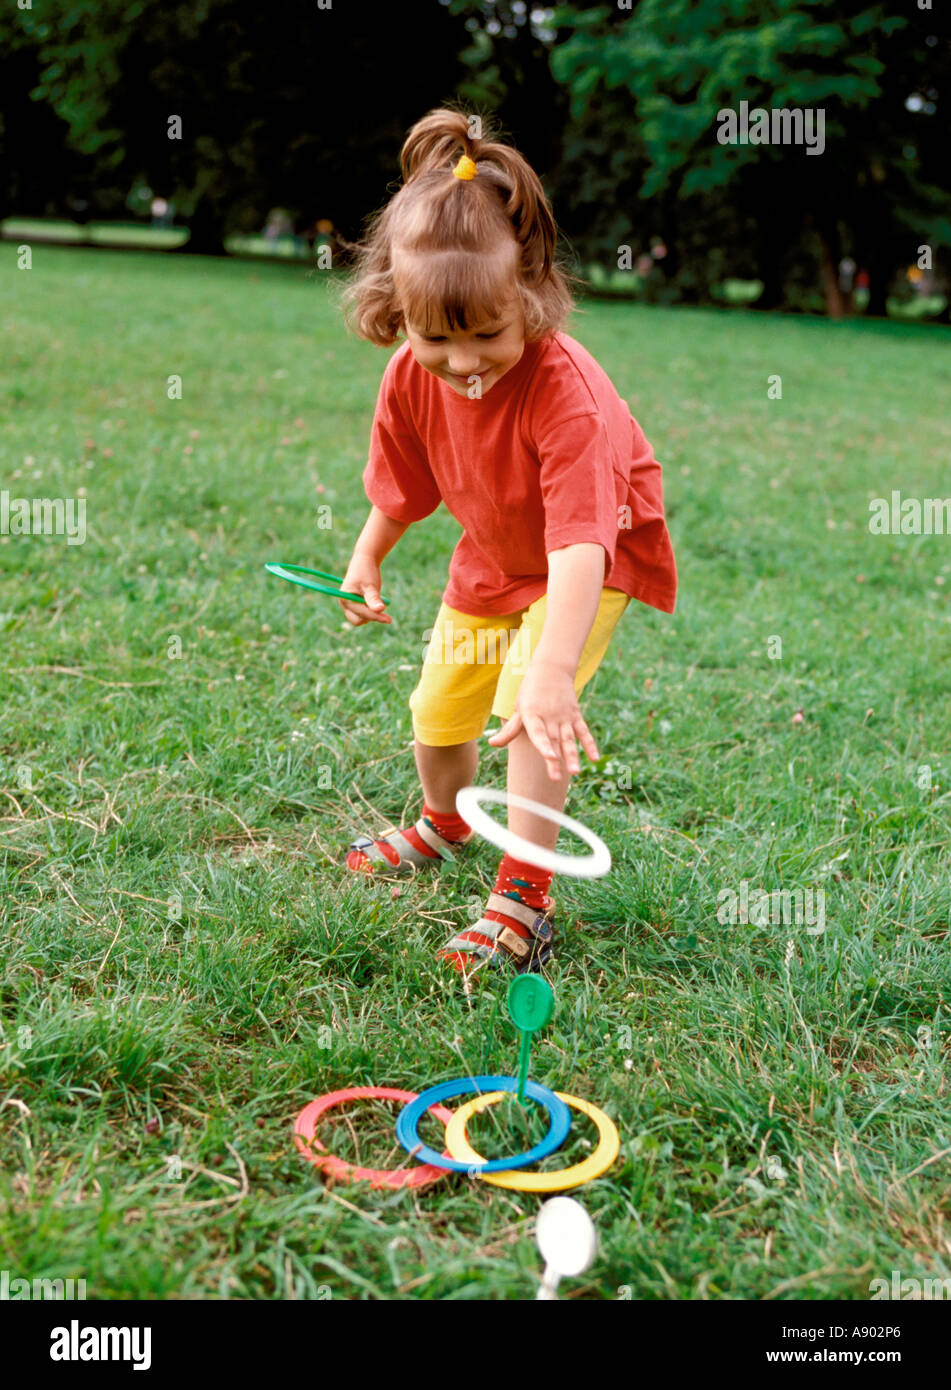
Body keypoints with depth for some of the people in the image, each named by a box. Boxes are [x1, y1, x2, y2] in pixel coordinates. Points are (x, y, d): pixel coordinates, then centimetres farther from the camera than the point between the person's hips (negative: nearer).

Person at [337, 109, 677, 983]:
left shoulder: (563, 390, -39)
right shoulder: (413, 377, -20)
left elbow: (579, 541, -47)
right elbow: (405, 481, 2)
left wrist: (554, 670, -57)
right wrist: (366, 560, 7)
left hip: (599, 559, -6)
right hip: (491, 557, 6)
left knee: (531, 706, -25)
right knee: (438, 706, 12)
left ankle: (525, 899, -11)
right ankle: (445, 826, 46)